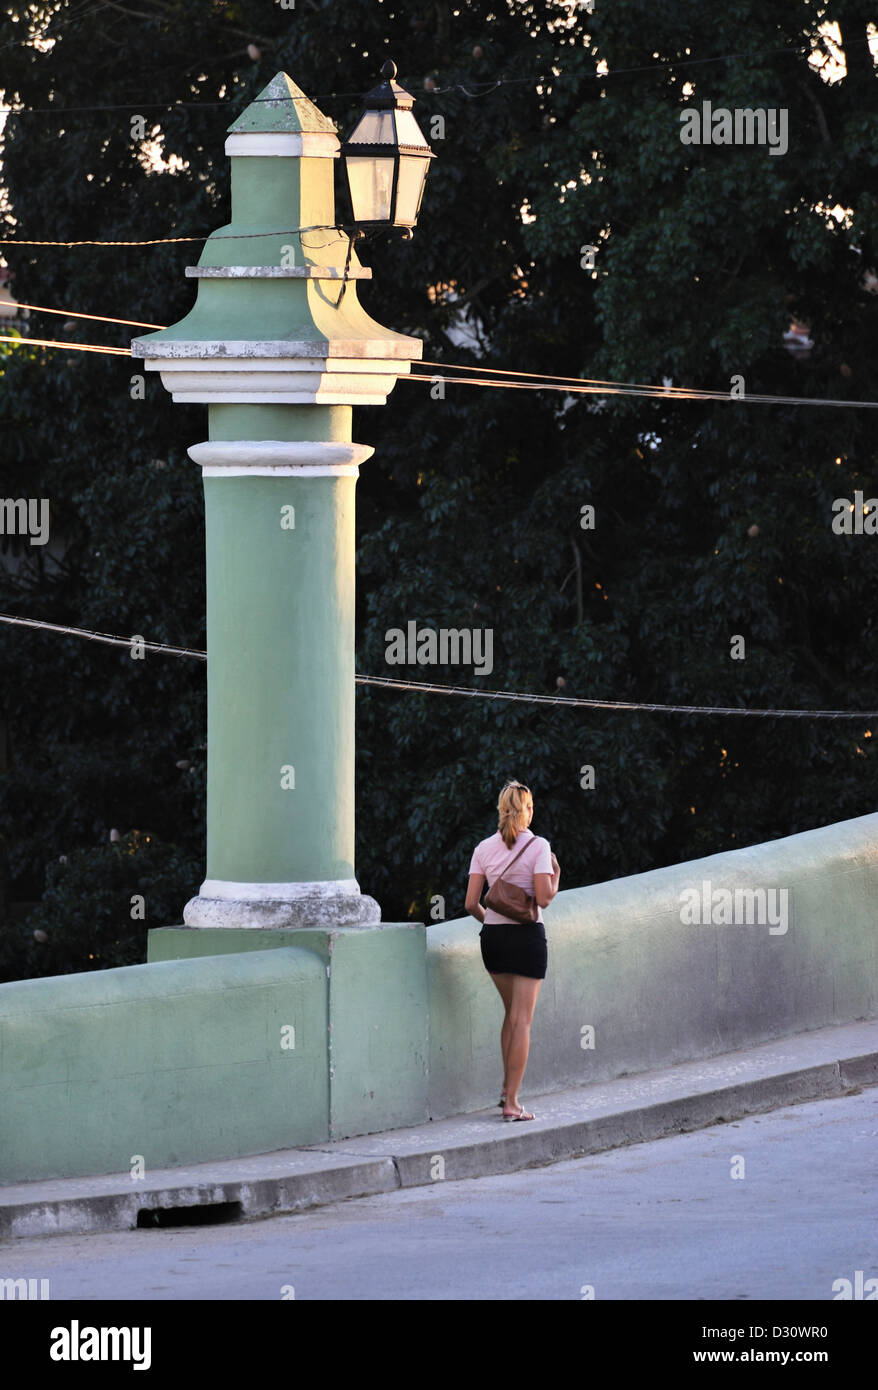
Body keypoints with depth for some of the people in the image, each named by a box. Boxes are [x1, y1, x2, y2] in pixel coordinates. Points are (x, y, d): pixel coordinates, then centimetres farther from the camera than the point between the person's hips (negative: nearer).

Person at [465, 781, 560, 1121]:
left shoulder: (484, 848, 3)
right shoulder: (538, 846, -9)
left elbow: (471, 903, 1)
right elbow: (544, 898, -14)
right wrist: (556, 877, 5)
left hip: (492, 937, 5)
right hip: (527, 936, -4)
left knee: (512, 1012, 23)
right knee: (522, 1020, -1)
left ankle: (508, 1088, 20)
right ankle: (511, 1102, -4)